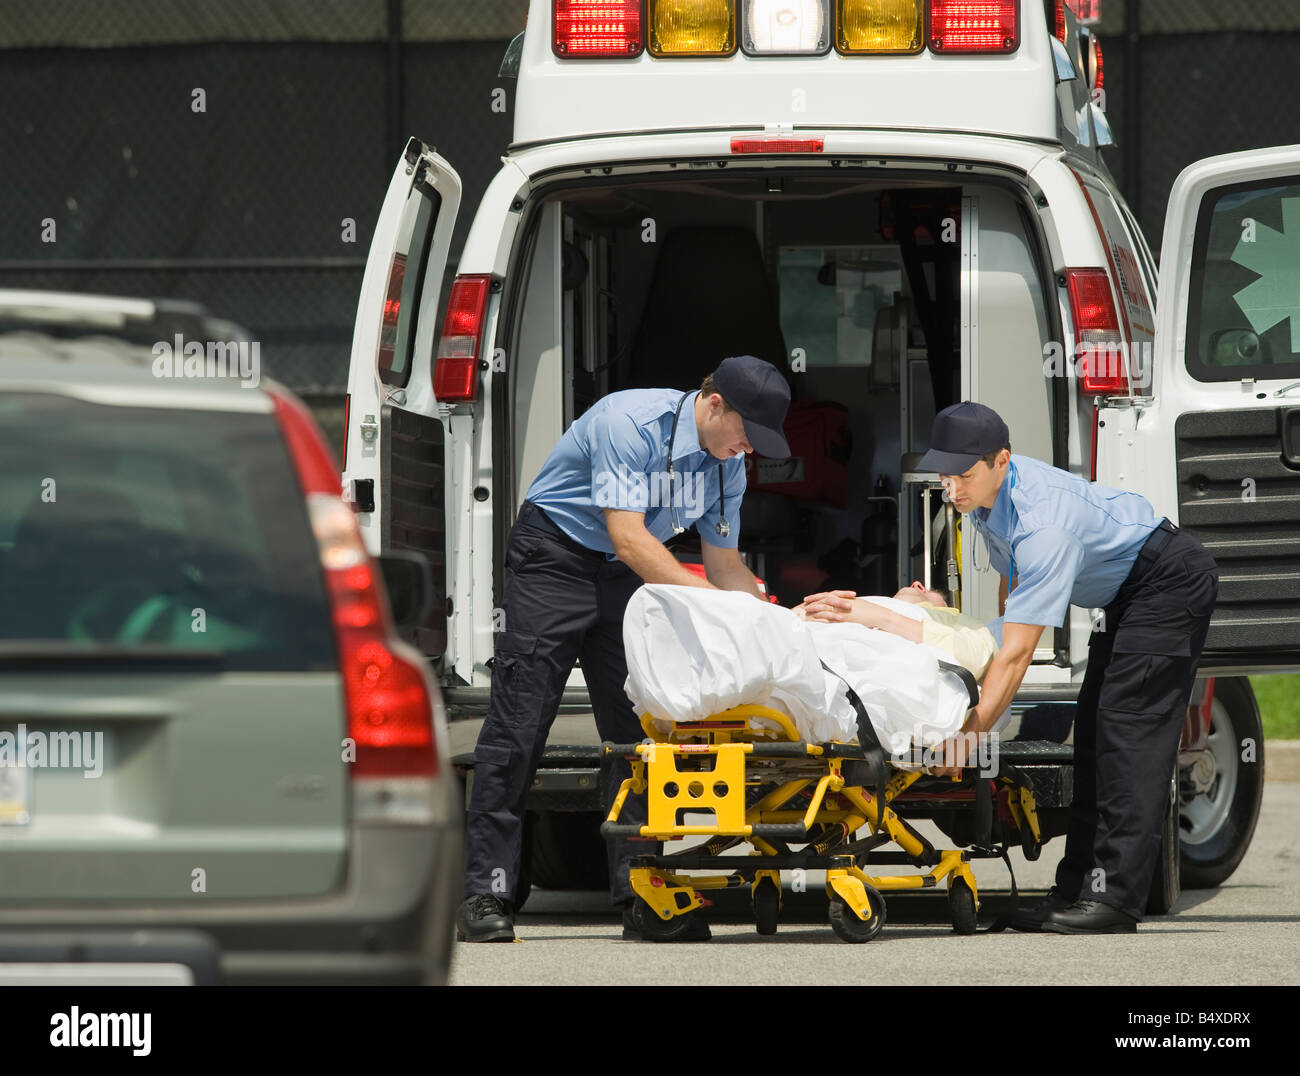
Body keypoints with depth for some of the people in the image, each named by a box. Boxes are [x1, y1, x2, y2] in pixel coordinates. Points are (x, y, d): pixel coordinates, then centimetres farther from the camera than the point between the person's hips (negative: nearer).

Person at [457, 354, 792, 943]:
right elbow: (628, 538, -29)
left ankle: (639, 896, 0)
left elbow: (724, 563, 8)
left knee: (635, 731, -2)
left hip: (625, 577, 7)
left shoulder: (728, 463, -2)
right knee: (517, 724, -11)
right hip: (556, 557, -7)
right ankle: (485, 895, -10)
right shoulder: (631, 423, -25)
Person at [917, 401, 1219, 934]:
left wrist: (974, 730, -40)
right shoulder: (986, 496, -8)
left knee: (1129, 725, -18)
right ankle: (1076, 889, 7)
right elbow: (1013, 583, 13)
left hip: (1170, 580, -10)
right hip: (1124, 591, 10)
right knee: (1095, 729, 6)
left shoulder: (1042, 521, -36)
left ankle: (1115, 896, -23)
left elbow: (1017, 654, -38)